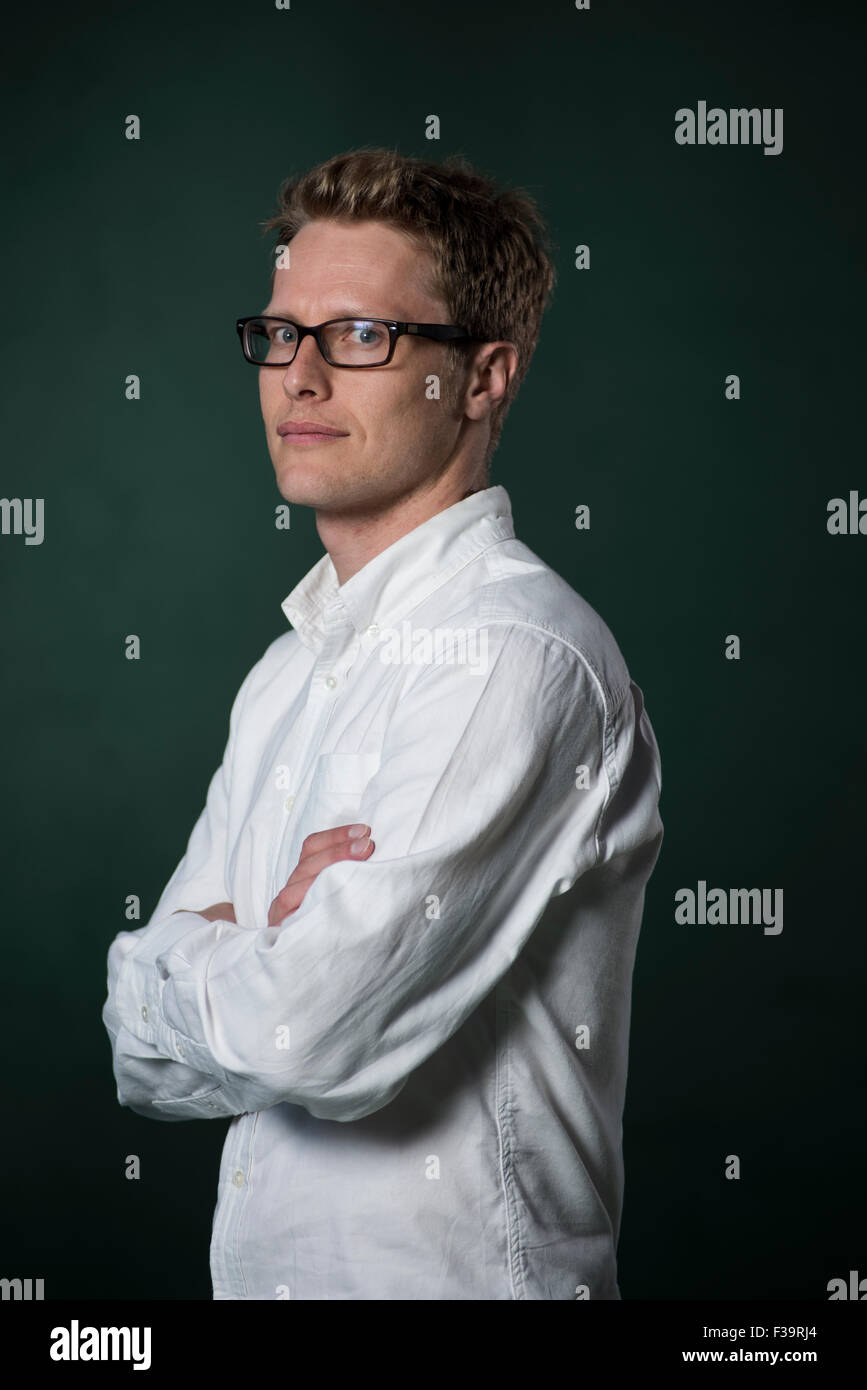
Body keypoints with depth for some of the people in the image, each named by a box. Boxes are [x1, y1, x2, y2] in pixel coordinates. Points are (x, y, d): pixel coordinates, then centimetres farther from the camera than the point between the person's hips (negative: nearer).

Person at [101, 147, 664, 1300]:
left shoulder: (515, 655, -20)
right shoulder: (292, 673, 7)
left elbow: (307, 1037, -27)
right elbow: (147, 1062, 4)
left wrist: (187, 962, -7)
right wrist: (267, 955, -15)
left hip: (455, 1271, -7)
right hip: (259, 1261, 7)